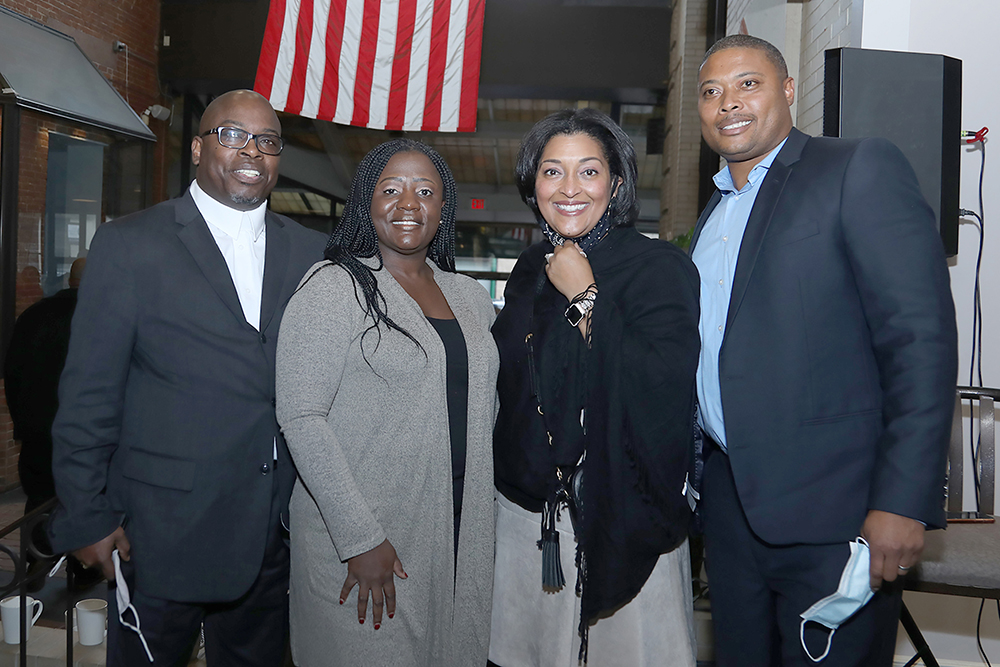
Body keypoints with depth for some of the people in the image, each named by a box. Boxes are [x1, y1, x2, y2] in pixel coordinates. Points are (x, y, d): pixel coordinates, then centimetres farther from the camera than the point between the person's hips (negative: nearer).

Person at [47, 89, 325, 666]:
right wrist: (87, 518, -6)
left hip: (273, 531, 3)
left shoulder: (310, 252, 5)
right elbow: (90, 394, -5)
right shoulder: (129, 244, -5)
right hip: (161, 528, -3)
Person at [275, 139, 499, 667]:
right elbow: (301, 417, -15)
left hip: (462, 538, 6)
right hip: (357, 534, -5)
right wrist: (361, 538, -18)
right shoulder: (334, 288, -9)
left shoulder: (470, 296, 9)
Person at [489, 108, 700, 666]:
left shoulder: (662, 267, -10)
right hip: (528, 512, 6)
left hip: (623, 513, -5)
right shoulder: (530, 271, 7)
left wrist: (585, 299, -19)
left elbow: (666, 389, -24)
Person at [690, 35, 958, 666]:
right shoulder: (715, 211, 17)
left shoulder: (862, 169, -6)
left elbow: (922, 335, -14)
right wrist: (696, 474, 11)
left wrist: (903, 501, -19)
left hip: (833, 510, -6)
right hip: (730, 499, 7)